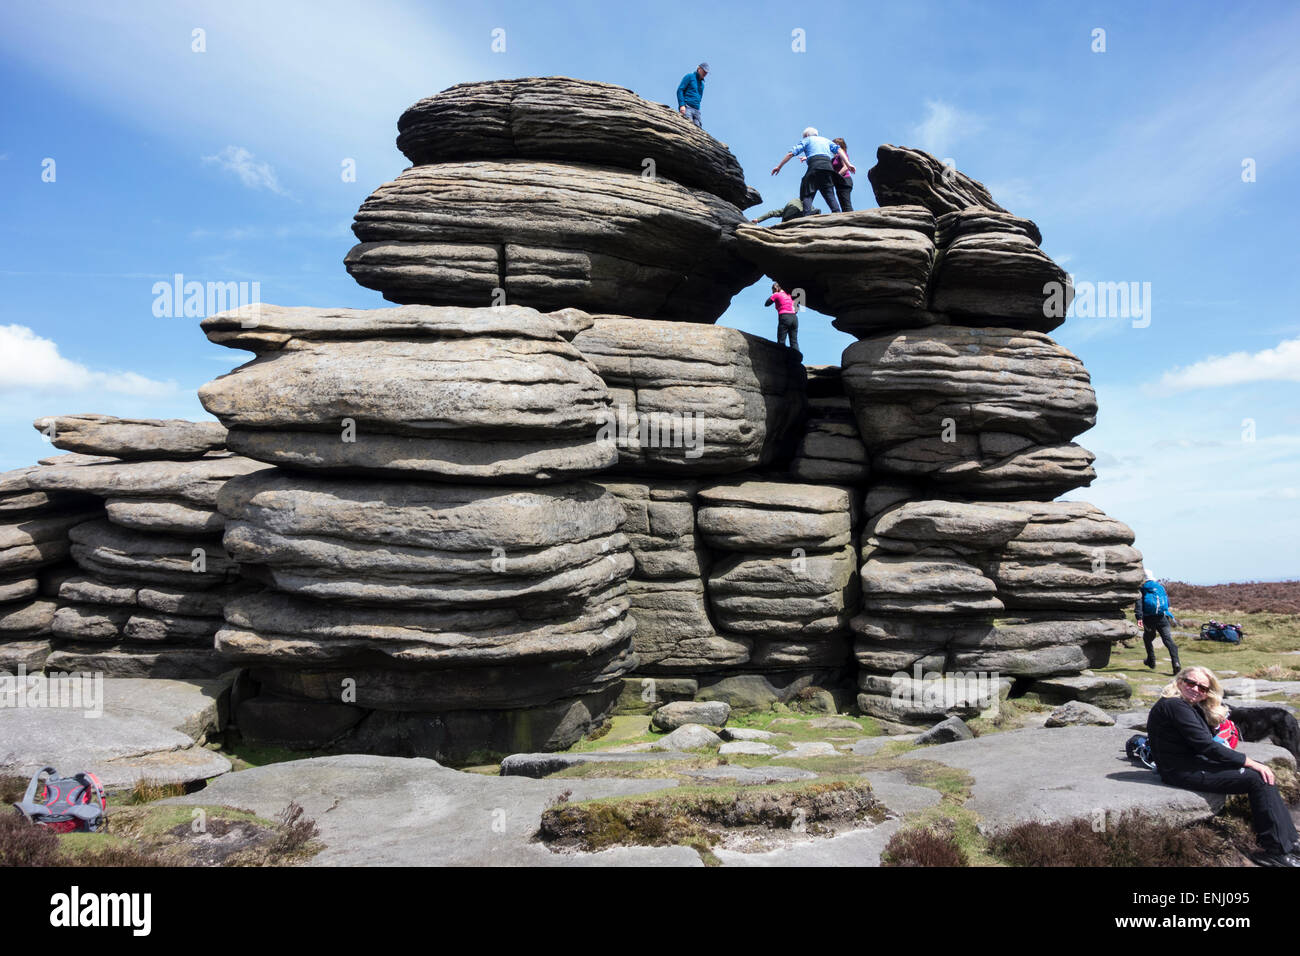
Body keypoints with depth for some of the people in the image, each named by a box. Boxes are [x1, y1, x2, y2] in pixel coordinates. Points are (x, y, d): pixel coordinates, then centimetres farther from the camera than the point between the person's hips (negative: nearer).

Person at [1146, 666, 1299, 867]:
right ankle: (1277, 851, -9)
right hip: (1182, 771, -10)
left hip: (1194, 762, 10)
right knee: (1258, 779, -13)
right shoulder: (1175, 705, -18)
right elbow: (1206, 746, -20)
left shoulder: (1193, 707, 15)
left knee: (1261, 771, 5)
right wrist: (1249, 762, -15)